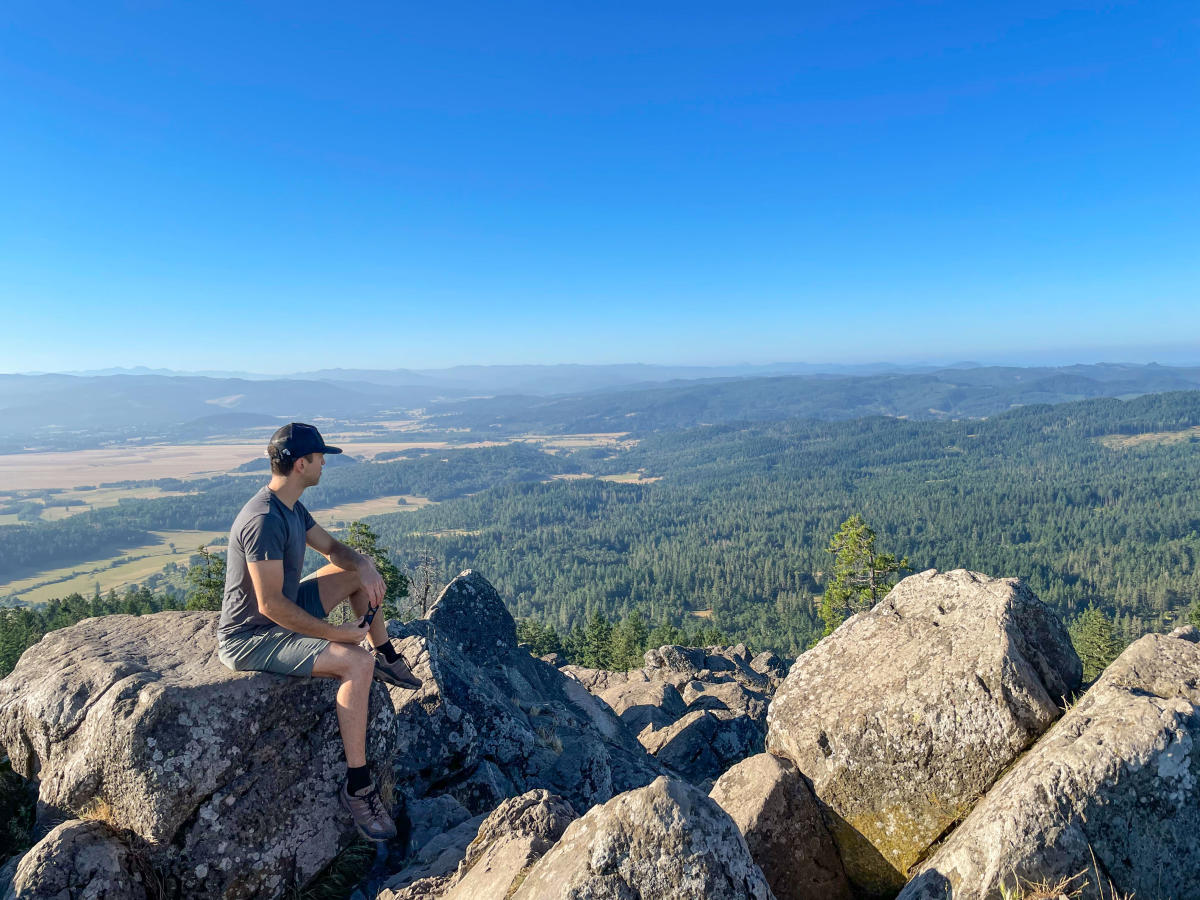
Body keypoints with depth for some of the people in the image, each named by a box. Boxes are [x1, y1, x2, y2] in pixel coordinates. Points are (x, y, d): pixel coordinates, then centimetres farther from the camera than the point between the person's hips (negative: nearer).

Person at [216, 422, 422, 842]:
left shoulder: (291, 507, 3)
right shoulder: (264, 521, -29)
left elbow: (333, 548, 13)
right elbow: (270, 605, -31)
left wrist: (365, 568, -9)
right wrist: (336, 633, -25)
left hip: (283, 614, 10)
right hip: (250, 639, -10)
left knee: (362, 571, 13)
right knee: (356, 663, -28)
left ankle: (386, 657, 27)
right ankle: (356, 787, -18)